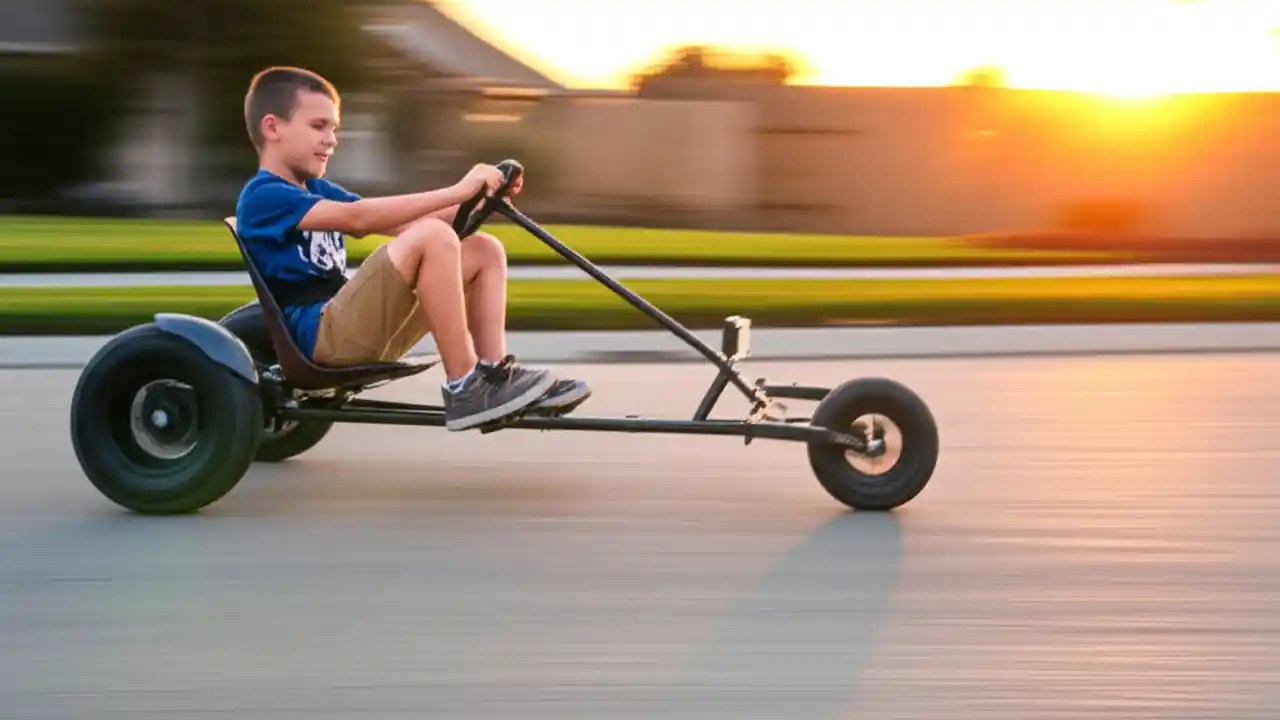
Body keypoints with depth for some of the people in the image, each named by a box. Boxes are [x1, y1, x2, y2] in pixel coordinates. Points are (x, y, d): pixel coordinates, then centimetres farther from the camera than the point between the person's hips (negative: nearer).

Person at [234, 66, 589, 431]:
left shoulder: (318, 192, 24)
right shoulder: (262, 197, -7)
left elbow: (398, 224, 13)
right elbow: (358, 218, -21)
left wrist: (477, 200, -1)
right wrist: (456, 192, -22)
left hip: (356, 328, 9)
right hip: (318, 336, -9)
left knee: (485, 249, 4)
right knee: (433, 237, -27)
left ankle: (494, 374, -5)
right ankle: (464, 387, -25)